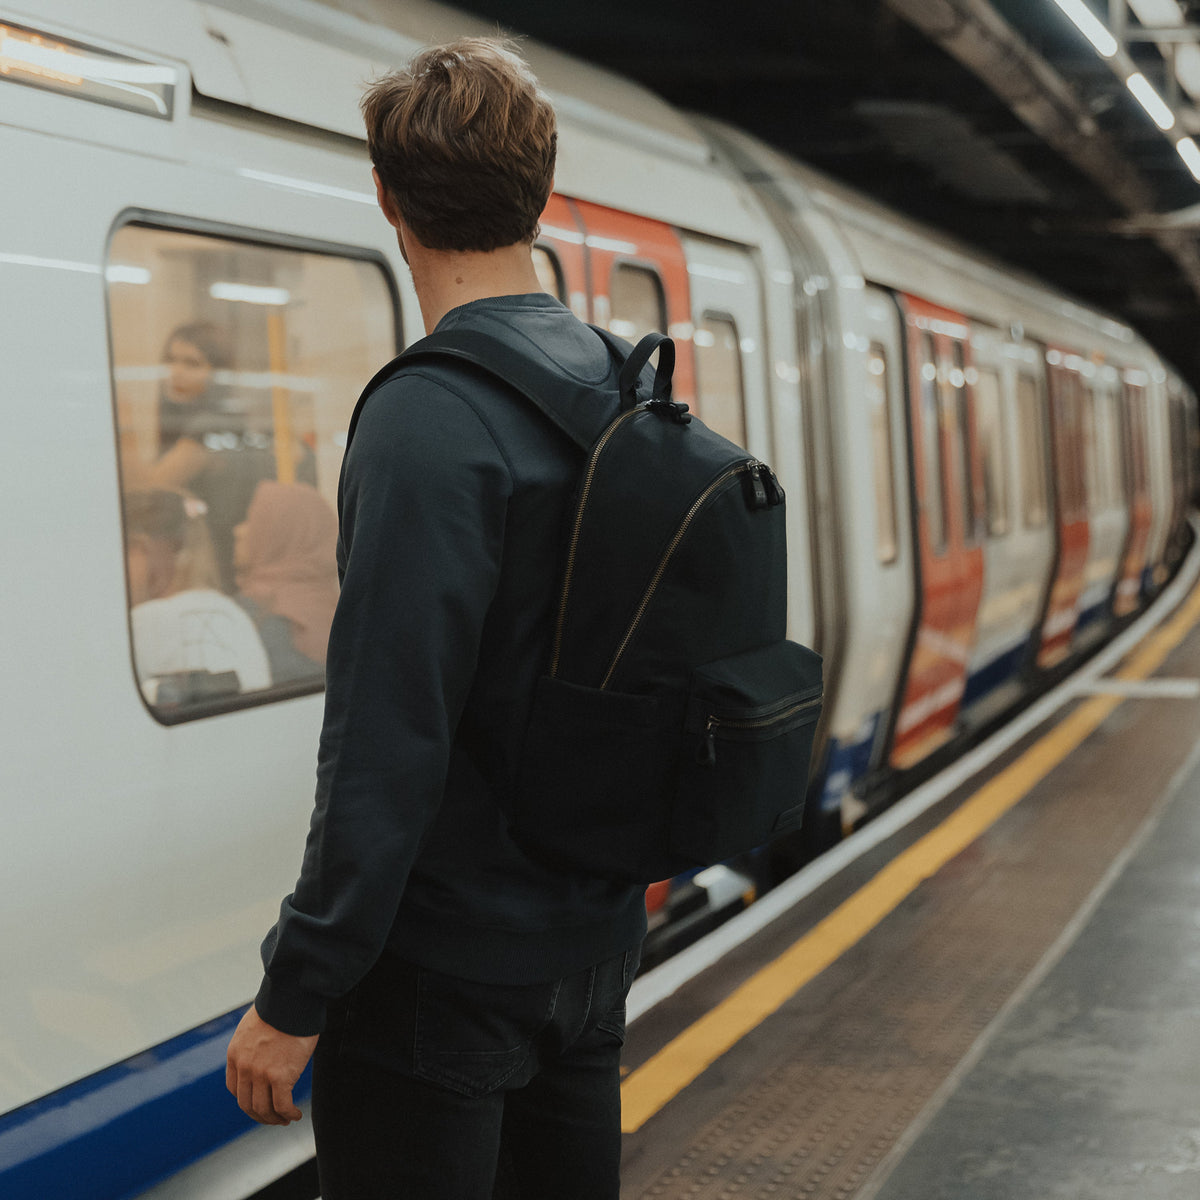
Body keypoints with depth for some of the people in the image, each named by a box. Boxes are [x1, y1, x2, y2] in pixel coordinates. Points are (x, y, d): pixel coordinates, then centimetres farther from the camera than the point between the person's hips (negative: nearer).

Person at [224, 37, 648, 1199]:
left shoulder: (431, 417, -21)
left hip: (441, 971, -8)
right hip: (593, 938, 8)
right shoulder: (619, 388, 4)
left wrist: (295, 996, -18)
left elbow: (388, 746, -24)